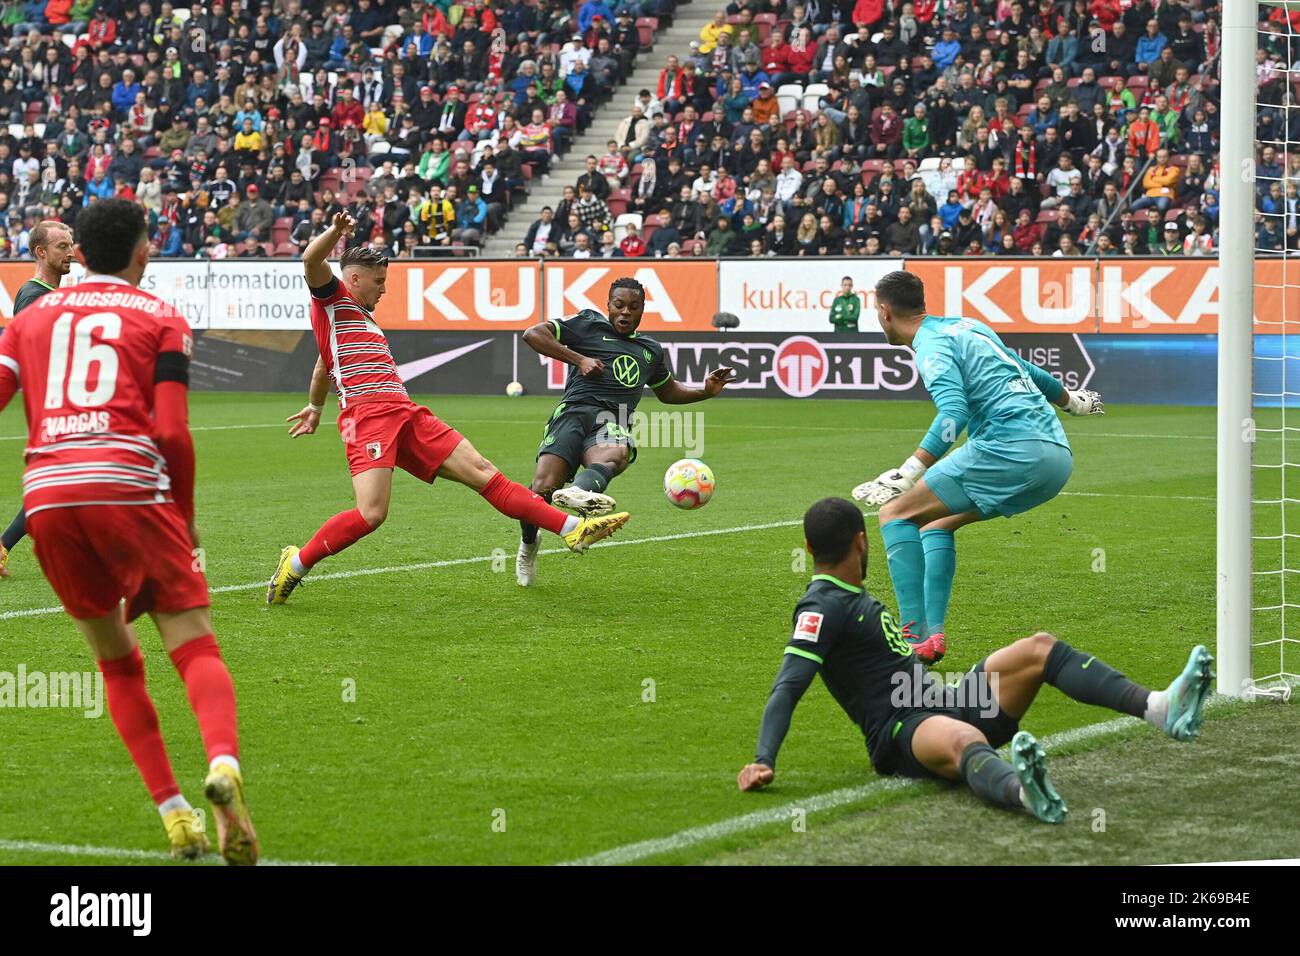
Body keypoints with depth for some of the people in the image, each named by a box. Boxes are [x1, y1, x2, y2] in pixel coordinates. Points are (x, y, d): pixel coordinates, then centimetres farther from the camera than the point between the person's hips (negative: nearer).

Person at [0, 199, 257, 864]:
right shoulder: (161, 318, 11)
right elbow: (172, 434, 0)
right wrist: (186, 518, 14)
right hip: (130, 489, -3)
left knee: (118, 661, 18)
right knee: (195, 649, -3)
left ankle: (173, 811, 10)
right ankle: (223, 762, -32)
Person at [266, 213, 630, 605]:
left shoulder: (363, 317, 31)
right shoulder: (332, 298, 7)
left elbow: (323, 364, 45)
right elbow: (312, 261, -14)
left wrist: (315, 407, 58)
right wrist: (336, 231, -30)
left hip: (406, 414, 9)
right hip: (367, 415, -9)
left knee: (484, 473, 1)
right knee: (371, 514, -22)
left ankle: (573, 529, -3)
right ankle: (295, 564, -4)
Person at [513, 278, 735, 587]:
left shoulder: (650, 350, 32)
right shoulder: (589, 324, 17)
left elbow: (667, 391, 48)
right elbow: (533, 334, 9)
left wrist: (705, 391, 31)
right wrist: (578, 359, 1)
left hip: (613, 424, 3)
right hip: (575, 411, -3)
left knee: (616, 454, -38)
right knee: (543, 487, -22)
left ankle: (578, 493, -72)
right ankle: (528, 547, 9)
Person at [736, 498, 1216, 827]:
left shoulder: (851, 597, 21)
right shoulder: (821, 607, -9)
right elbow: (787, 689, -18)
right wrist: (763, 761, -30)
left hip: (946, 707, 10)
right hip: (901, 734, -10)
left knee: (1040, 648, -1)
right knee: (966, 741, -44)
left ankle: (1161, 708, -18)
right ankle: (1023, 791, -81)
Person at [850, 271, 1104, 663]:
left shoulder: (932, 345, -5)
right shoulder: (969, 326, 23)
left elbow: (954, 412, -22)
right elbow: (1028, 371, 38)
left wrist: (908, 473, -29)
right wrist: (1071, 399, 57)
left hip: (1012, 449, -9)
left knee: (896, 511, -4)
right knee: (937, 521, 24)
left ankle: (915, 637, -15)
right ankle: (933, 633, 11)